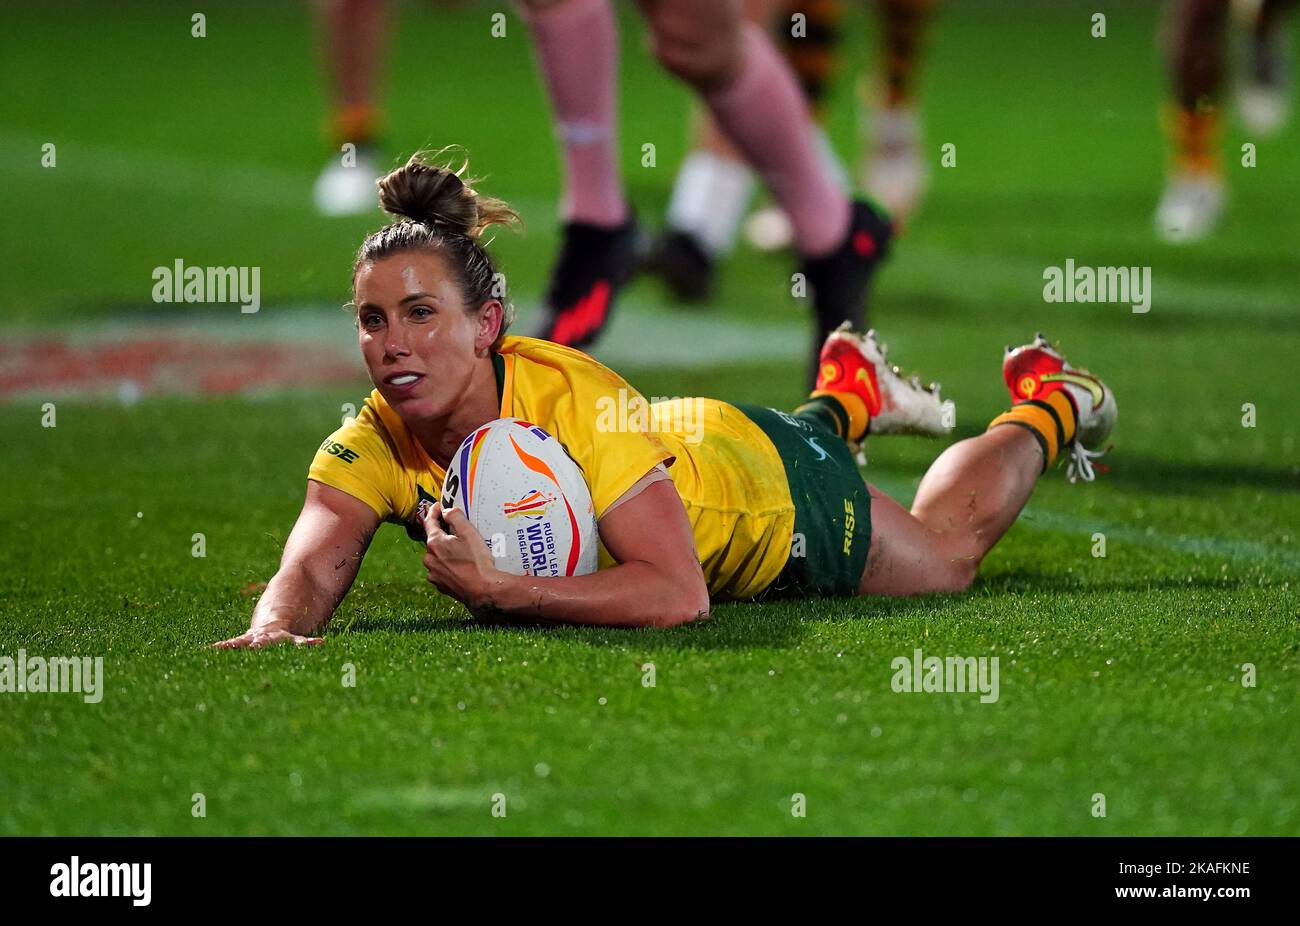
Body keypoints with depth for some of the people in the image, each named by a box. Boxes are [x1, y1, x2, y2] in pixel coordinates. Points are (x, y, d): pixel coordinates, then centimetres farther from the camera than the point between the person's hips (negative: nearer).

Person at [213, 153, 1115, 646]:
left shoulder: (576, 401, -46)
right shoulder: (375, 445, -33)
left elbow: (680, 592, -50)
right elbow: (310, 571, -40)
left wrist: (497, 590, -60)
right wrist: (276, 630, -64)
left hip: (773, 495, -4)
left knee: (948, 549, 27)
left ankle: (1048, 408, 53)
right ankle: (846, 397, 67)